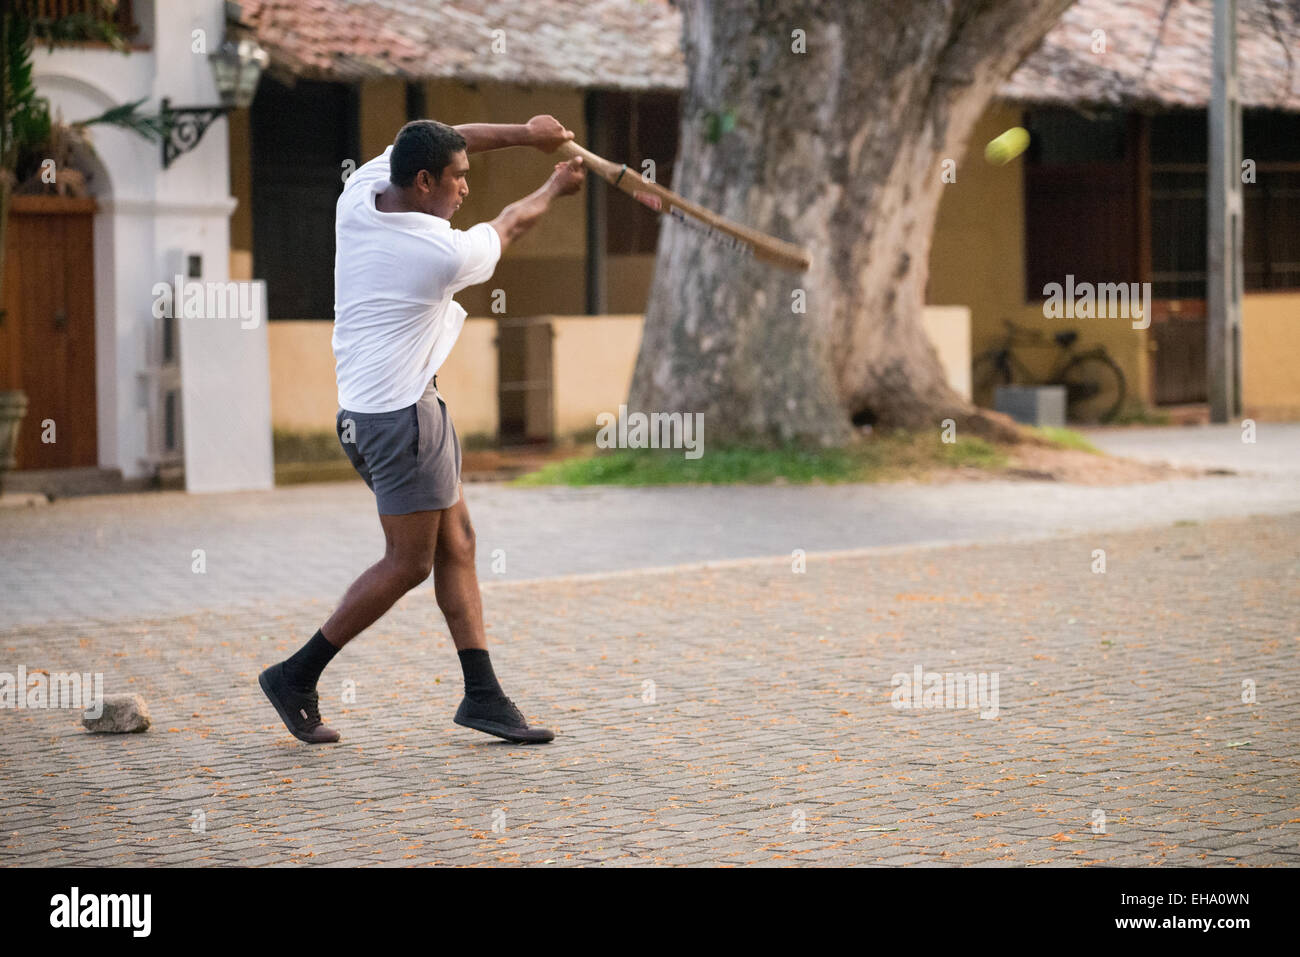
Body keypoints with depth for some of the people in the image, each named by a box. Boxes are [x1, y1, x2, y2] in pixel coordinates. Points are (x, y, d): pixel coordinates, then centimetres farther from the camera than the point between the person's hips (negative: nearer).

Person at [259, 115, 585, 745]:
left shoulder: (359, 196, 0)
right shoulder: (447, 253, -18)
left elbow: (440, 142, 16)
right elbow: (507, 227, 4)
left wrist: (523, 134, 15)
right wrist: (555, 187, 24)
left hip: (362, 408, 10)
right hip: (401, 412, -10)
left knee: (456, 545, 11)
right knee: (408, 563, -1)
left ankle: (482, 694, 12)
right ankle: (296, 676, 5)